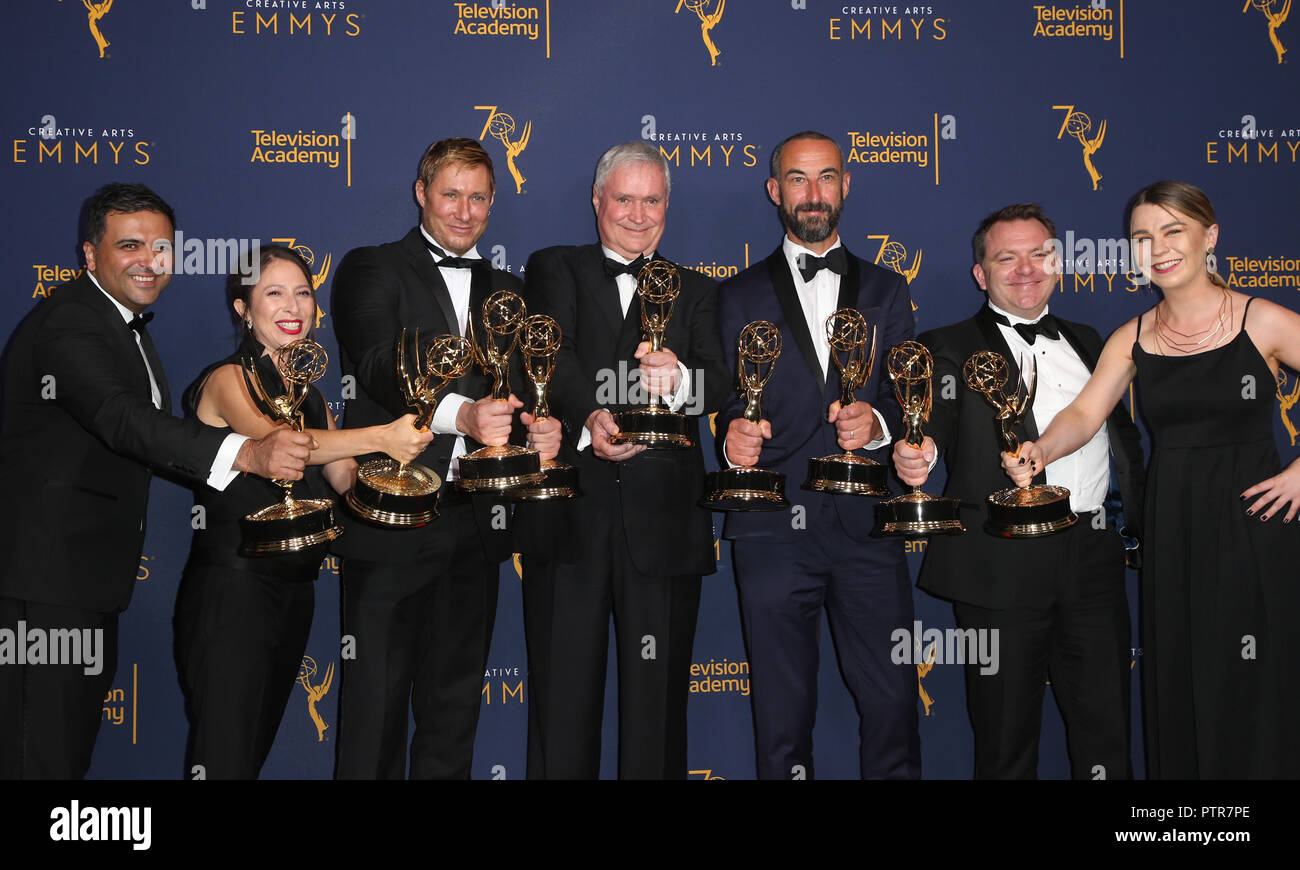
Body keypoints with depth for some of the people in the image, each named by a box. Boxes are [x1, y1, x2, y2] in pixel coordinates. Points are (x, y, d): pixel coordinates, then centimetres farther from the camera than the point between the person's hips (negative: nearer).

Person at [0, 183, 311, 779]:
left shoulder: (128, 323, 14)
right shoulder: (69, 323, -20)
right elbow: (122, 419, -37)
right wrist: (247, 453, -49)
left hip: (89, 571, 10)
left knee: (77, 737, 19)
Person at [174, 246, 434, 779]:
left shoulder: (310, 394, 15)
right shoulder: (228, 380, -7)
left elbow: (347, 480, 1)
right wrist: (379, 437, -40)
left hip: (294, 592, 8)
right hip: (232, 590, -7)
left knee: (259, 745, 16)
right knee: (225, 758, -7)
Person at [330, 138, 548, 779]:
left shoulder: (504, 289, 18)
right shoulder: (371, 270, 1)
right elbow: (381, 367, -17)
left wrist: (536, 427, -14)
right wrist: (461, 413, -34)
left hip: (476, 526, 5)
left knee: (454, 707, 14)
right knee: (375, 703, 1)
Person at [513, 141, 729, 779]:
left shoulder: (693, 290, 16)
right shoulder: (554, 270, 12)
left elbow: (719, 384, 0)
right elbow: (551, 350, -9)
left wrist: (679, 380, -24)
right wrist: (590, 417, -28)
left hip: (662, 518, 1)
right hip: (568, 514, -1)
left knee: (658, 704, 7)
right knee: (562, 699, 5)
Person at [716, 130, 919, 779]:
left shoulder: (886, 291, 15)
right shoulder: (739, 297, 11)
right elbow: (728, 405, 8)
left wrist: (877, 422, -12)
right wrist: (734, 436, -14)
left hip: (868, 526, 1)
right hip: (773, 530, 0)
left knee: (893, 702, 1)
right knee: (782, 713, 6)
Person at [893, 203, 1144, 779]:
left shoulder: (1086, 342, 19)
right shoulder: (952, 348, 3)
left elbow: (1126, 438, 21)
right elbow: (936, 421, -15)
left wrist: (1142, 525, 10)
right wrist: (916, 454, -39)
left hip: (1094, 557, 4)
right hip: (1002, 564, -4)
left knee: (1108, 735, 10)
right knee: (1006, 740, 6)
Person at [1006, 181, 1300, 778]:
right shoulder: (1132, 339, 6)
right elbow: (1085, 412, -5)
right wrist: (1040, 451, -24)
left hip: (1249, 526, -3)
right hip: (1169, 531, 4)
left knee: (1249, 687, 2)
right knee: (1176, 685, 10)